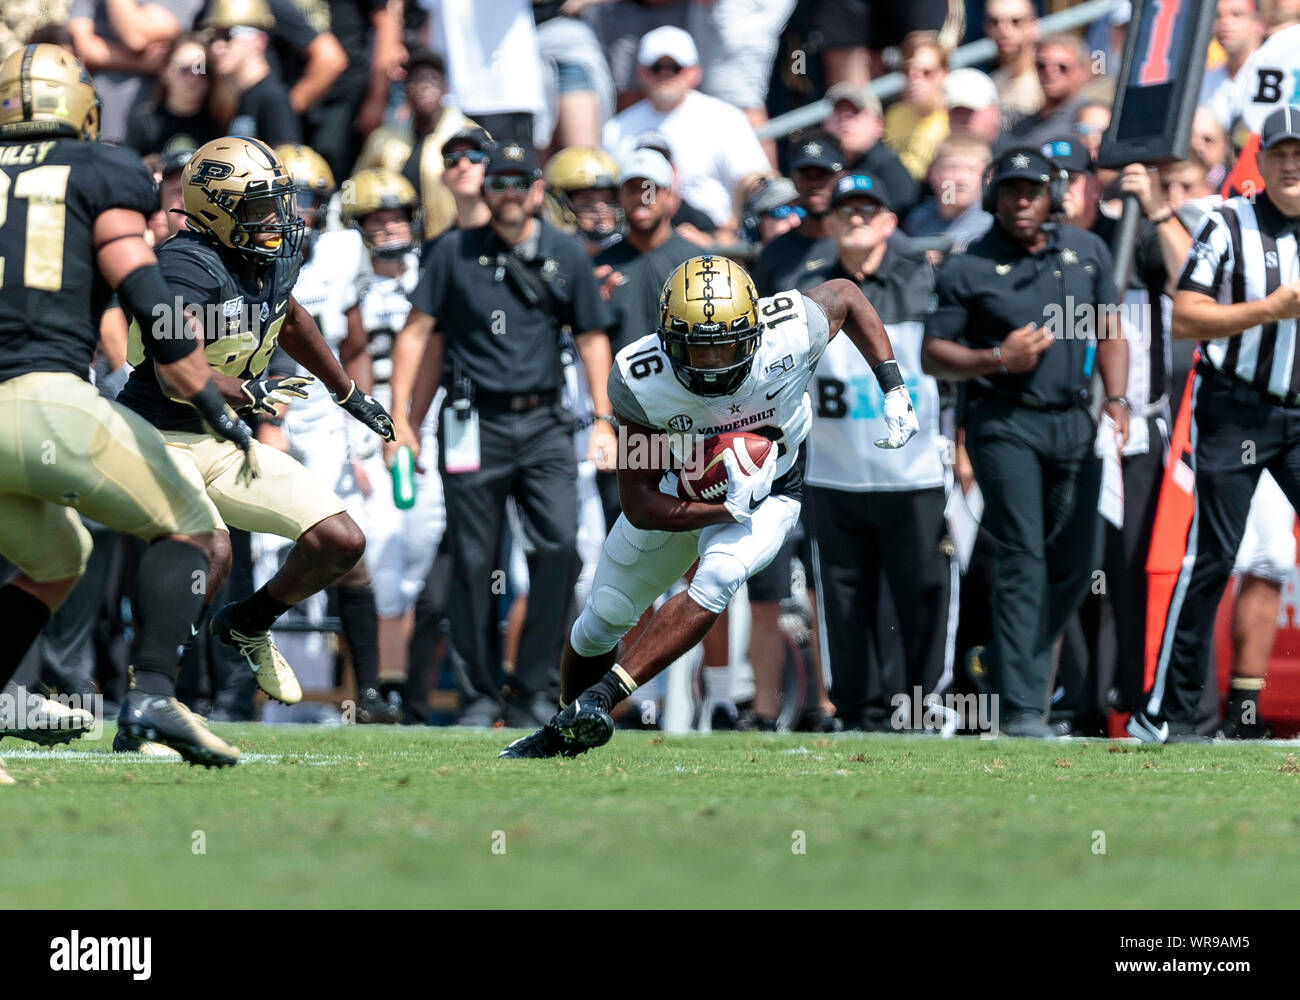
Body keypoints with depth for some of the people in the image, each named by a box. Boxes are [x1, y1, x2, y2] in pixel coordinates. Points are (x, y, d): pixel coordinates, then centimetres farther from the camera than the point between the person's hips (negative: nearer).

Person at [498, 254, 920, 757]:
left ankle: (601, 697, -29)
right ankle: (564, 731, 39)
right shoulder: (641, 380, -33)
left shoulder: (789, 333, -34)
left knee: (715, 582, -32)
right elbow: (641, 505, -27)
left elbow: (844, 295, -8)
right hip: (680, 492, 1)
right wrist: (728, 510, -37)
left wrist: (894, 390, -13)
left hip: (770, 491, -1)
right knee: (603, 618, 11)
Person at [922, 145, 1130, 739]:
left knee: (1075, 561, 6)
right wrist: (997, 360, -14)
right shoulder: (968, 268, -1)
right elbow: (934, 355, 0)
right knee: (1022, 560, -12)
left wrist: (1115, 398, 4)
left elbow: (1109, 333, 18)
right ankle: (1022, 706, -14)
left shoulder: (1086, 252, 12)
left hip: (1074, 422, 5)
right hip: (1005, 420, -5)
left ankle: (1006, 663, 27)